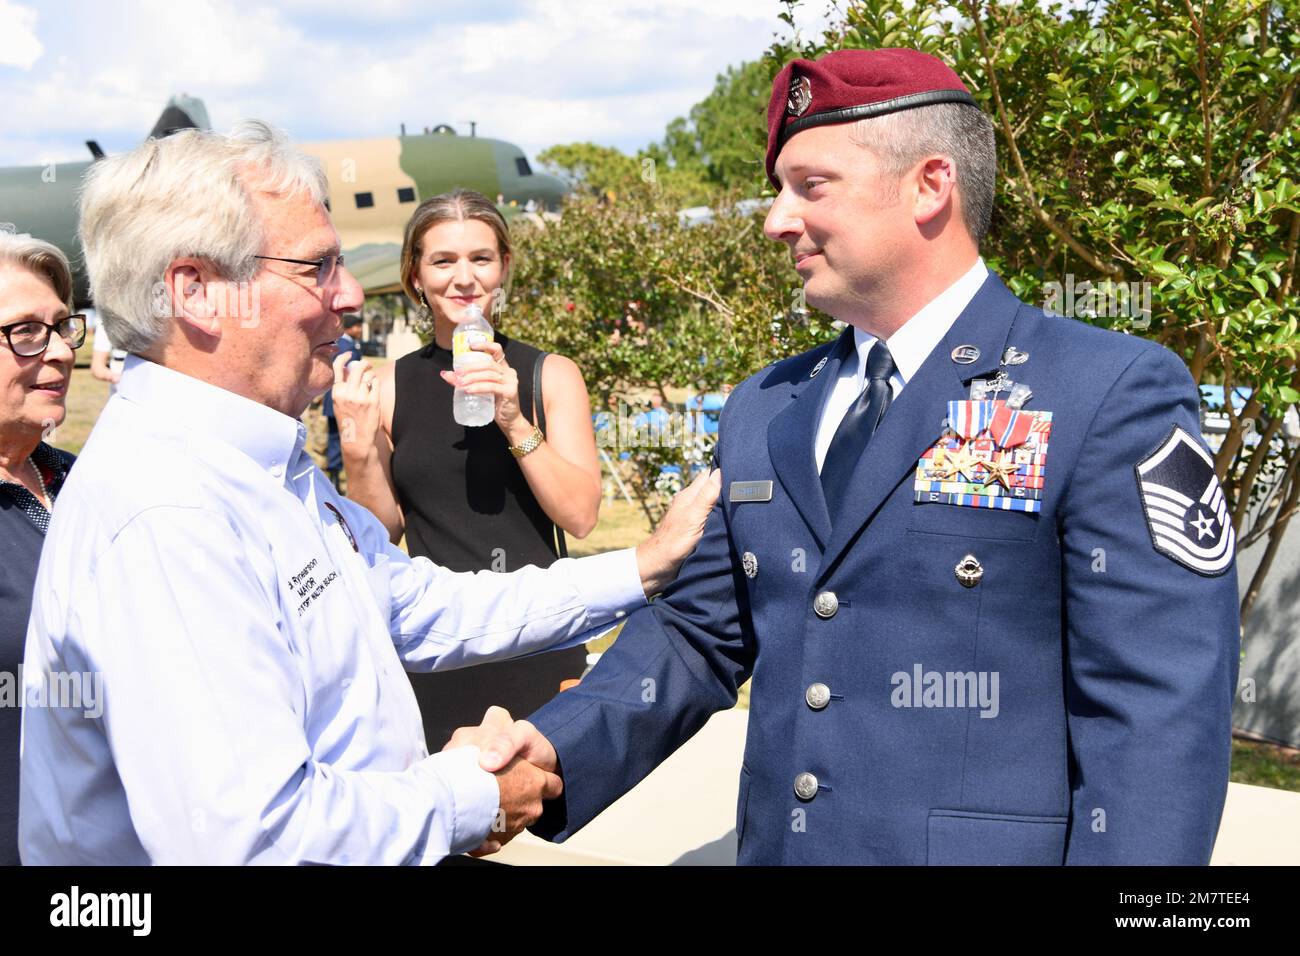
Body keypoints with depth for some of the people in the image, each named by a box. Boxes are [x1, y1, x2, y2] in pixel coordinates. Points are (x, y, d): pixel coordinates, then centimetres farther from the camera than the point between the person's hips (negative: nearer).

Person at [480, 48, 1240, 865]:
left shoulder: (1112, 397, -11)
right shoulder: (763, 412, 7)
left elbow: (1157, 718, -14)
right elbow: (697, 637, 9)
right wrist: (558, 749, -6)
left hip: (992, 845, -5)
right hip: (774, 844, 5)